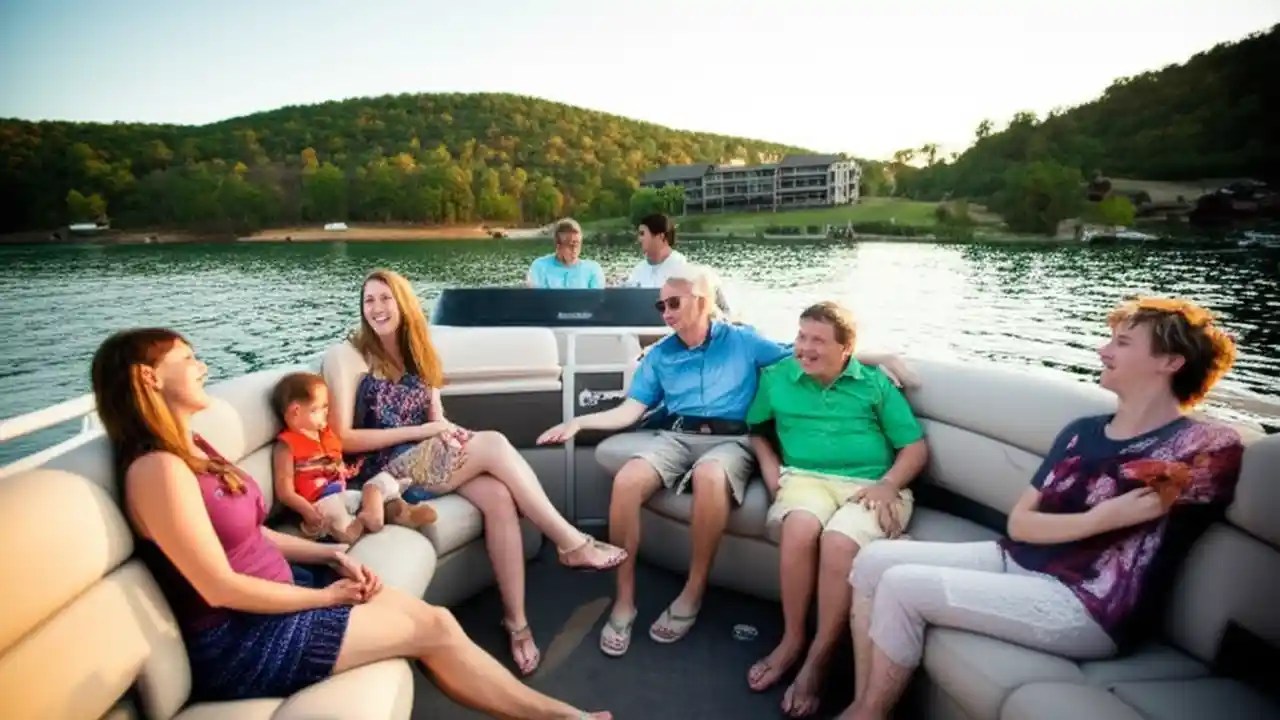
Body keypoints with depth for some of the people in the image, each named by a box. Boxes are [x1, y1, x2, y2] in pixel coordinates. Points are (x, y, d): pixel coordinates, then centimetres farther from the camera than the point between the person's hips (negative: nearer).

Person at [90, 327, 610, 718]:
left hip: (271, 600, 9)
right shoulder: (157, 468, -21)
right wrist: (325, 596, -13)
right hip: (239, 640, -9)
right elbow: (220, 588, -23)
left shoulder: (191, 450, 10)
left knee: (433, 619, -3)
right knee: (433, 628, -8)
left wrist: (330, 555, 2)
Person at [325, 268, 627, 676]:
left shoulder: (417, 355, 18)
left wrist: (449, 430, -12)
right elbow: (342, 438, -10)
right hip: (387, 472, -6)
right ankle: (572, 543, -18)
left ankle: (516, 618, -20)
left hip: (434, 460, 6)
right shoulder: (351, 356, -2)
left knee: (499, 496, -26)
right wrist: (420, 430, -14)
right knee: (493, 444, -26)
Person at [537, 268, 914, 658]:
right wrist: (579, 421, -4)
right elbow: (630, 410, 11)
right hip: (675, 435, 3)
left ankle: (693, 594, -18)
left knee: (710, 476, -39)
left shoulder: (743, 340, 9)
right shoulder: (659, 354, 16)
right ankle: (624, 601, -13)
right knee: (626, 482, -28)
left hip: (730, 439, -2)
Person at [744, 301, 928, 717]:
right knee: (799, 527, -33)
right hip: (807, 477, 2)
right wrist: (768, 464, 6)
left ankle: (819, 659, -14)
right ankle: (792, 639, -13)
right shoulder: (776, 377, 13)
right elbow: (756, 430, 25)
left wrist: (887, 485, -11)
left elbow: (916, 448, 6)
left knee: (838, 542, -32)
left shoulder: (875, 382, 7)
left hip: (871, 485, -1)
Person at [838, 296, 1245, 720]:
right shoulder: (1081, 431, 11)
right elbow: (1019, 522, 3)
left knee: (901, 586, -20)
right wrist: (1102, 519, -12)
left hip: (1086, 606, -7)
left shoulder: (1207, 446, -6)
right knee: (874, 560, -5)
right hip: (1017, 561, 8)